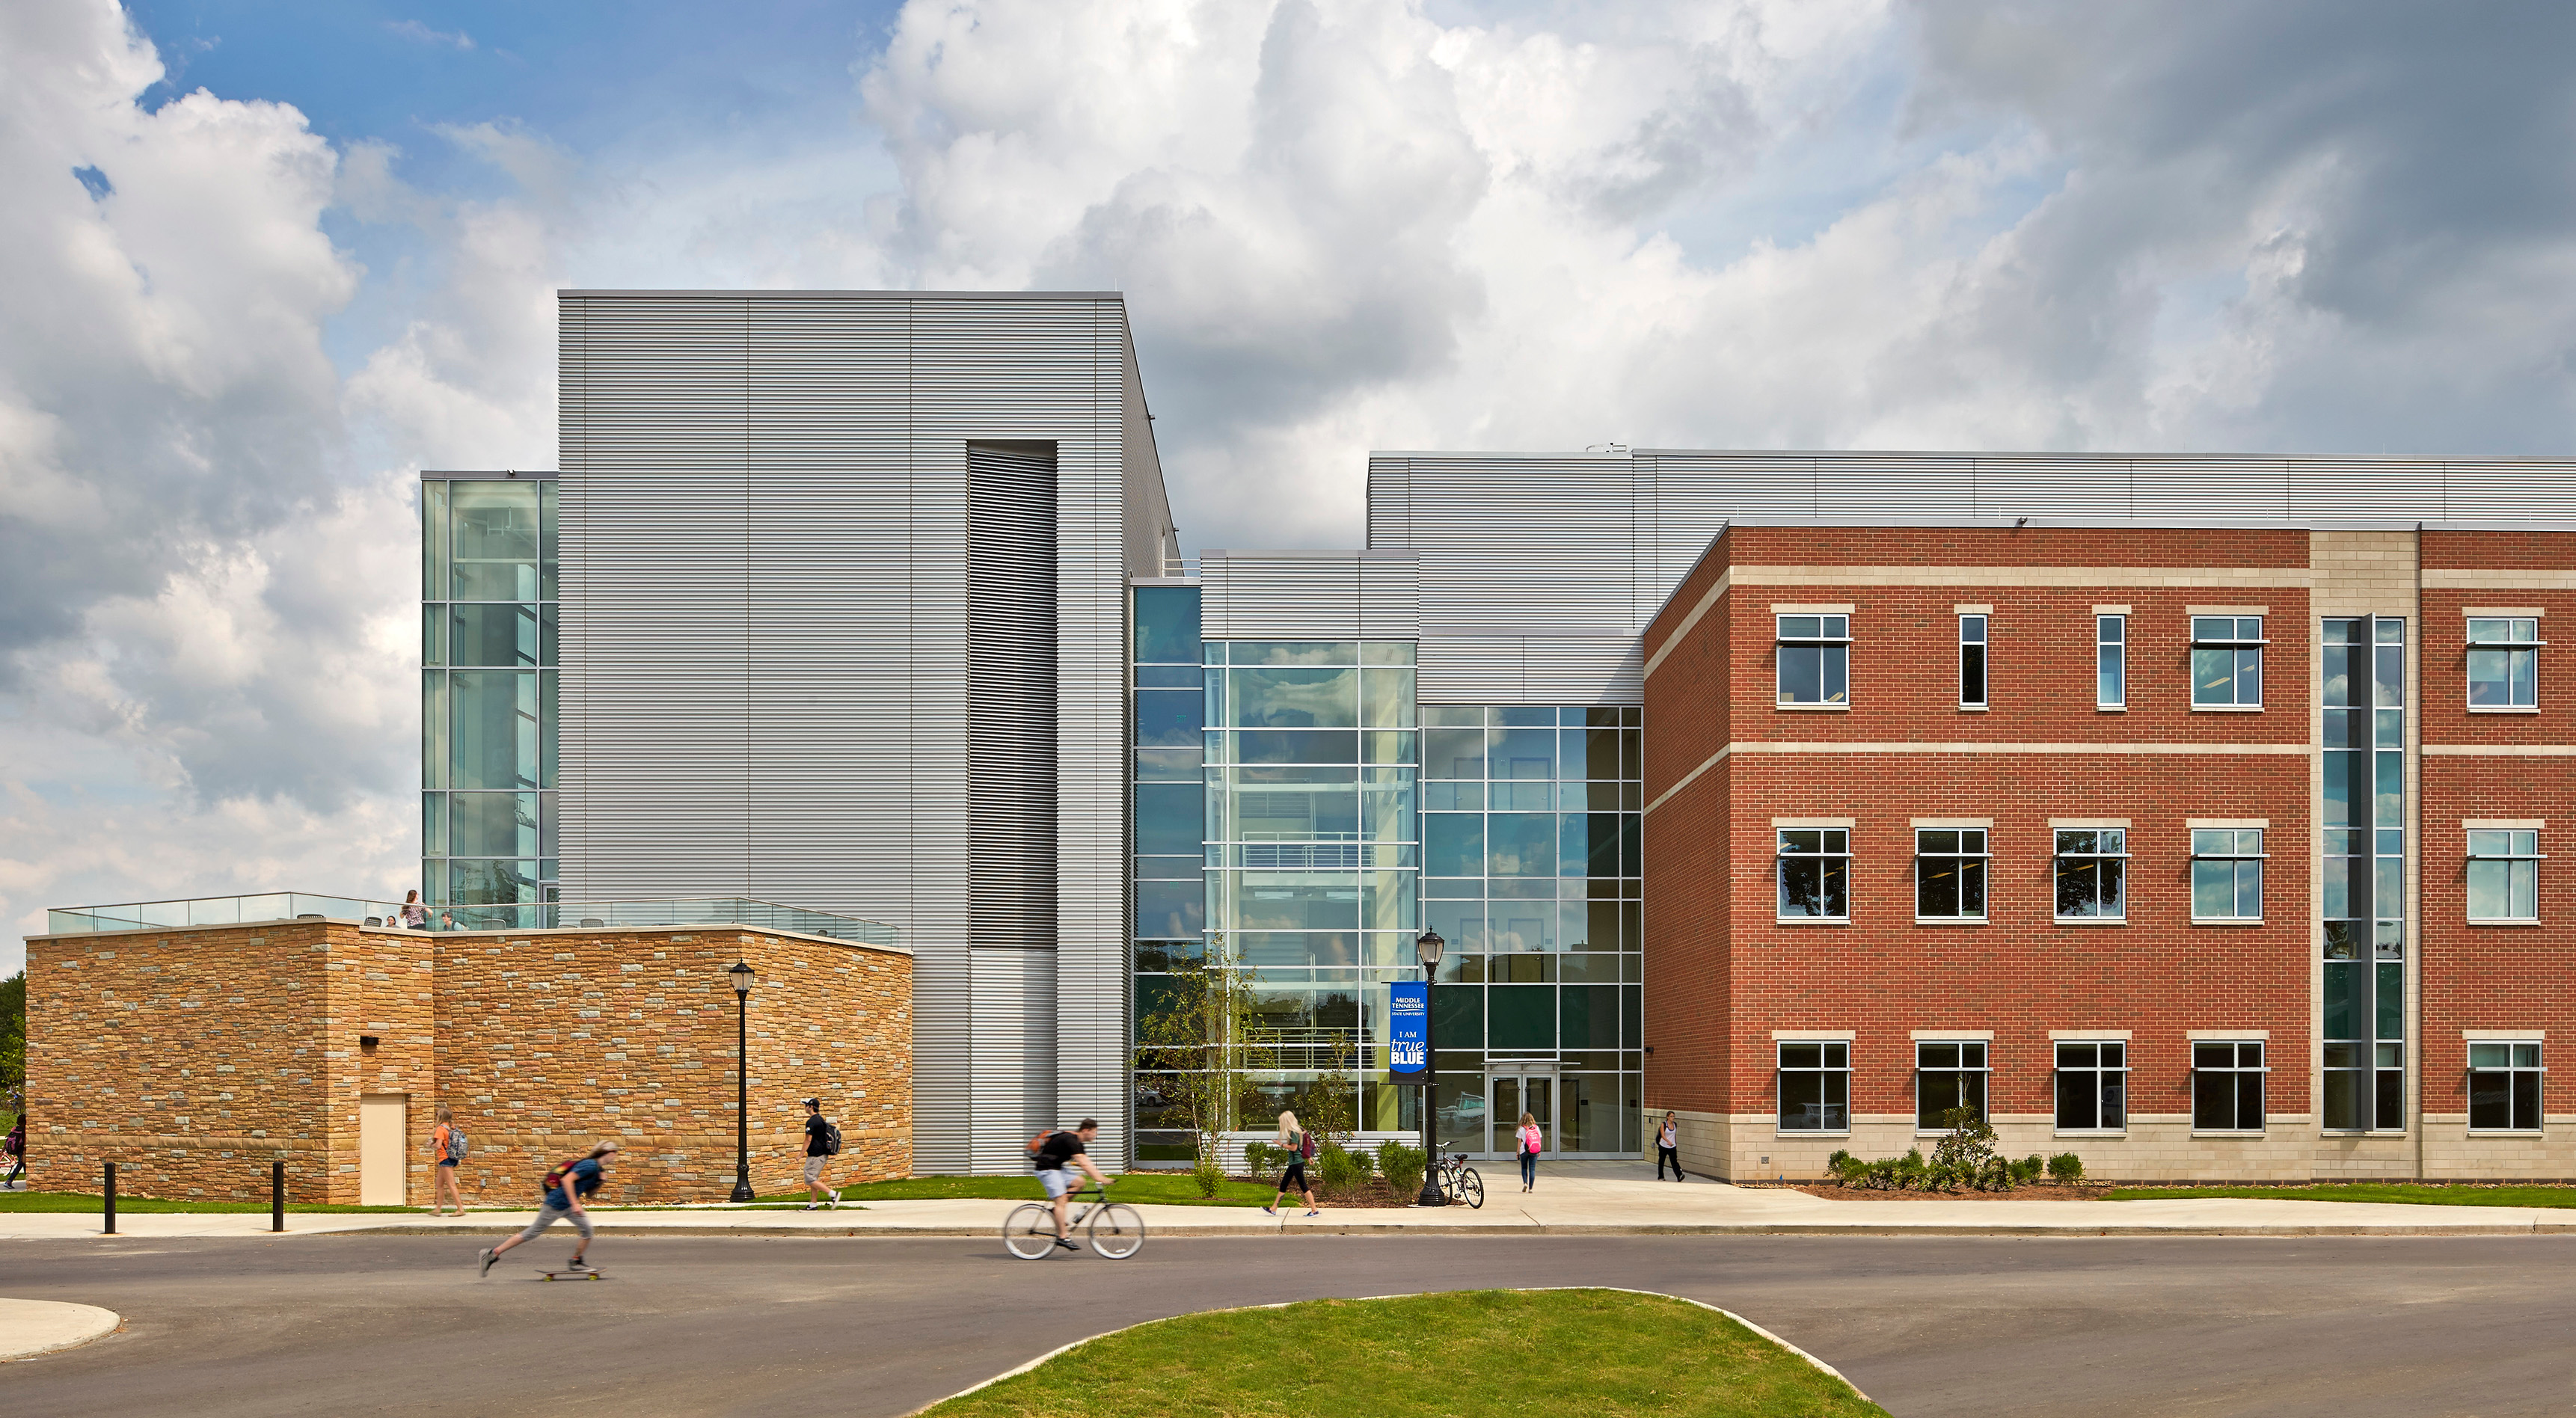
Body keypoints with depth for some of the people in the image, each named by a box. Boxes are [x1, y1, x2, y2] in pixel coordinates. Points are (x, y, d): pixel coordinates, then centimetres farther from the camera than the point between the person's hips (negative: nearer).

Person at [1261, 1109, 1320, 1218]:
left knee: (1303, 1186, -6)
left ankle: (1315, 1210, -3)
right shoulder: (1297, 1131, 13)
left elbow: (1294, 1148, -20)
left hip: (1296, 1163, -10)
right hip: (1294, 1163, 10)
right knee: (1283, 1185, 11)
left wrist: (1282, 1144, -10)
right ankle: (1273, 1210, 15)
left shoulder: (1294, 1132, -15)